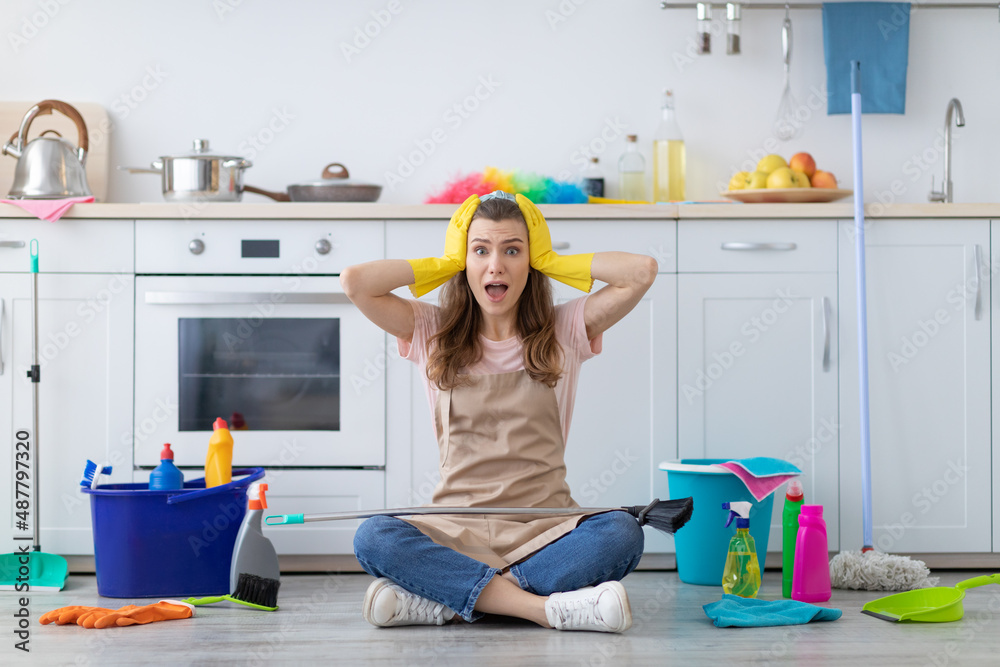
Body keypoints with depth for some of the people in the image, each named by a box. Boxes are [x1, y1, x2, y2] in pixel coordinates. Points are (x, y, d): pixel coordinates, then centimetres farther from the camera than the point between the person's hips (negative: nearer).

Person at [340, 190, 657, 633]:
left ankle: (444, 600, -30)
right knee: (373, 538, -31)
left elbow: (642, 271, -3)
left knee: (621, 533, -33)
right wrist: (445, 264, 8)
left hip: (544, 527, 0)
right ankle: (547, 607, -34)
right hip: (456, 529, 0)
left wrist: (552, 262, 7)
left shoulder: (565, 331, 9)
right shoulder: (434, 333, 11)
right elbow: (355, 282, -2)